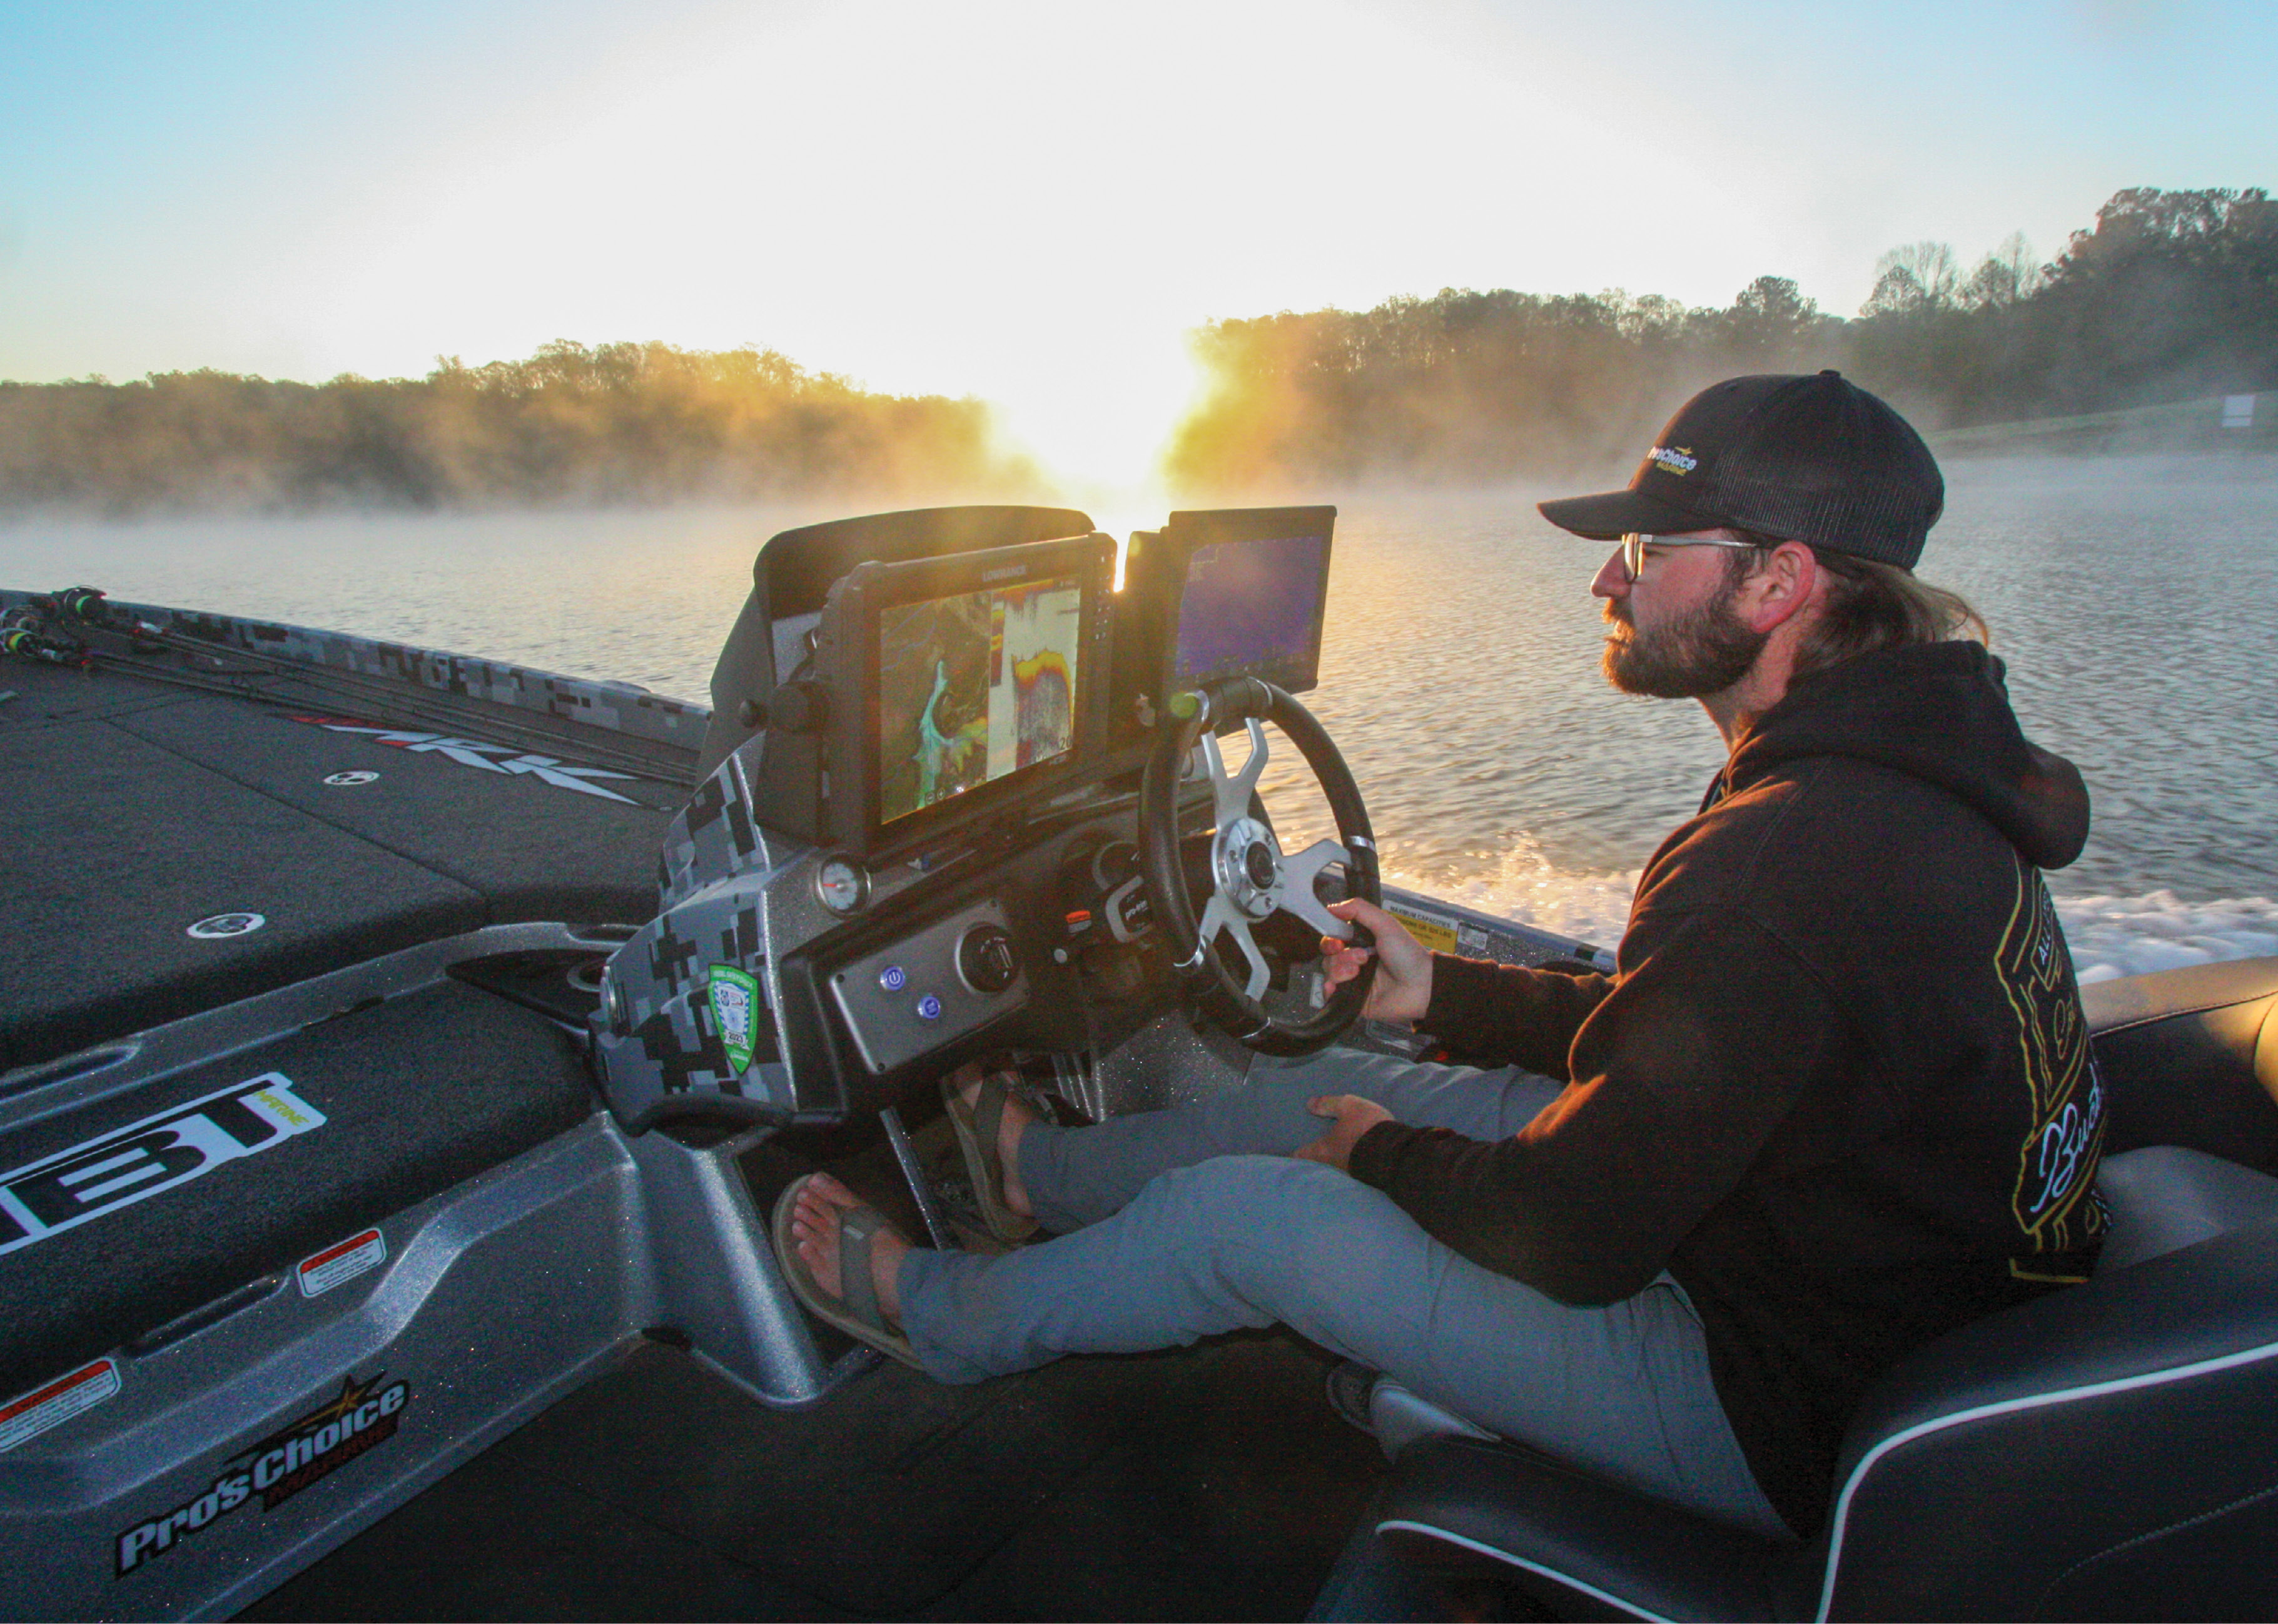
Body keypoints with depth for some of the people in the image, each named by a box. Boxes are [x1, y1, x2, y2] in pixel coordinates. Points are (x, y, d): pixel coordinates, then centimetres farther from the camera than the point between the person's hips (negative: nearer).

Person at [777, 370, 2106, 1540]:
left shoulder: (1791, 862, -34)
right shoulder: (1906, 776, 0)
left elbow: (1573, 1238, -28)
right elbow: (1675, 1039, 11)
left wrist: (1386, 1153, -8)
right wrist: (1444, 990, 11)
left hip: (1790, 1422, -8)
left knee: (1243, 1211, -8)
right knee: (1343, 1085, 10)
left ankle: (936, 1310, 21)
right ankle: (1039, 1168, 34)